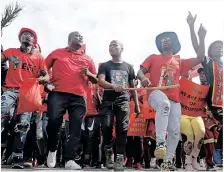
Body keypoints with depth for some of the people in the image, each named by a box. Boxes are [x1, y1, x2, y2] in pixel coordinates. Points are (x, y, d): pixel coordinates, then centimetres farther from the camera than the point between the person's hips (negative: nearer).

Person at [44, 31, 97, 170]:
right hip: (58, 93, -2)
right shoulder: (57, 53, 18)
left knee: (76, 127, -7)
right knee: (54, 121, -14)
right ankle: (52, 150, 12)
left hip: (79, 97, 2)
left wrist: (88, 74, 2)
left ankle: (70, 159, -4)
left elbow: (95, 79, 23)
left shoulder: (87, 59, 22)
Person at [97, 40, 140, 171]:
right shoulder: (104, 66, 9)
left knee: (122, 129, -8)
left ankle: (120, 158, -3)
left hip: (123, 101, 1)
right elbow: (101, 81, -9)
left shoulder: (128, 67, 15)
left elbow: (133, 86, 17)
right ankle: (109, 151, 12)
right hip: (108, 100, -1)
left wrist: (137, 104, 13)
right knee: (106, 126, -13)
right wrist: (114, 86, -28)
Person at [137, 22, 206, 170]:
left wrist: (202, 38, 12)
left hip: (174, 100, 4)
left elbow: (200, 59, 19)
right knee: (164, 104, -41)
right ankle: (160, 142, -41)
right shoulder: (153, 58, 18)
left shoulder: (180, 62, 24)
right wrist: (144, 79, -15)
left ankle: (168, 161, 11)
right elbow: (140, 71, 9)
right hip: (156, 93, -4)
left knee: (175, 131, -3)